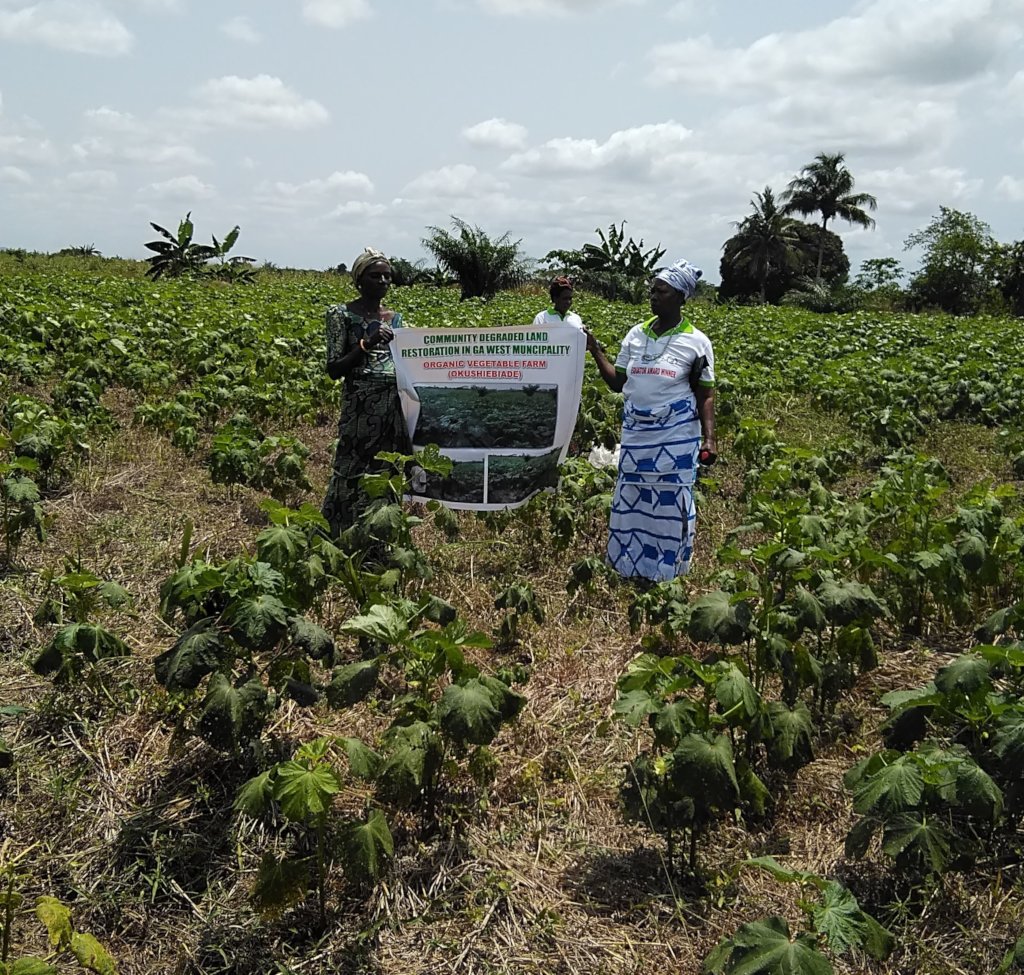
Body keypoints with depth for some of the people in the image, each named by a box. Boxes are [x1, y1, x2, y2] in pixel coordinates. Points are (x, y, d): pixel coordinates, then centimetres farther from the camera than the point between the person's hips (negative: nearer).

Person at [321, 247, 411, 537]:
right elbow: (334, 369, -6)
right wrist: (367, 344, -16)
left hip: (395, 409, 5)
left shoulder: (395, 318, 16)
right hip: (361, 408, -5)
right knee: (356, 476, -5)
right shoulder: (342, 314, 0)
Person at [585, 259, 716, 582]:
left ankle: (667, 573, 17)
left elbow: (706, 396, -2)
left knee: (671, 504, 3)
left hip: (676, 438, -4)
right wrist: (596, 352, -1)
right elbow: (618, 383, 10)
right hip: (636, 435, 4)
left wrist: (709, 439, -12)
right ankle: (630, 568, 22)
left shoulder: (696, 342, -4)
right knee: (632, 501, 9)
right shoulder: (635, 334, 7)